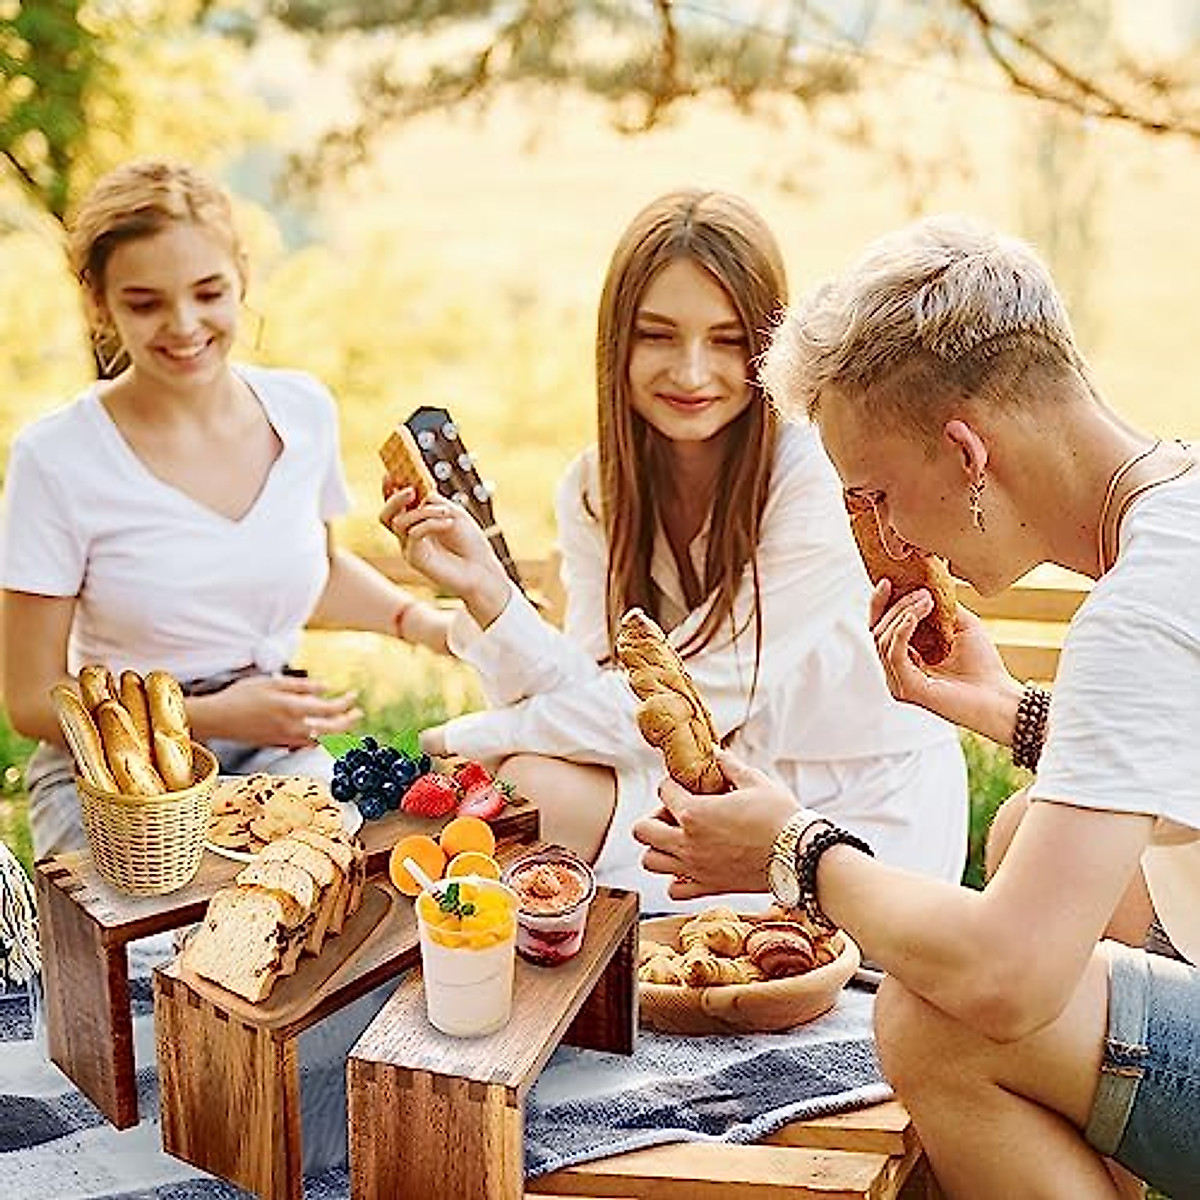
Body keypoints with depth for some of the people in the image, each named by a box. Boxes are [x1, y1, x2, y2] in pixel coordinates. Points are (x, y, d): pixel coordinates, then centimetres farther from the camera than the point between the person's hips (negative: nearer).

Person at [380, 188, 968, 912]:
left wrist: (465, 739, -12)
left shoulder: (820, 478, -22)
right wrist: (486, 591, -26)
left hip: (866, 816, -5)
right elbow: (594, 693, -9)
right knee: (533, 782, -20)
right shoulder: (594, 490, -4)